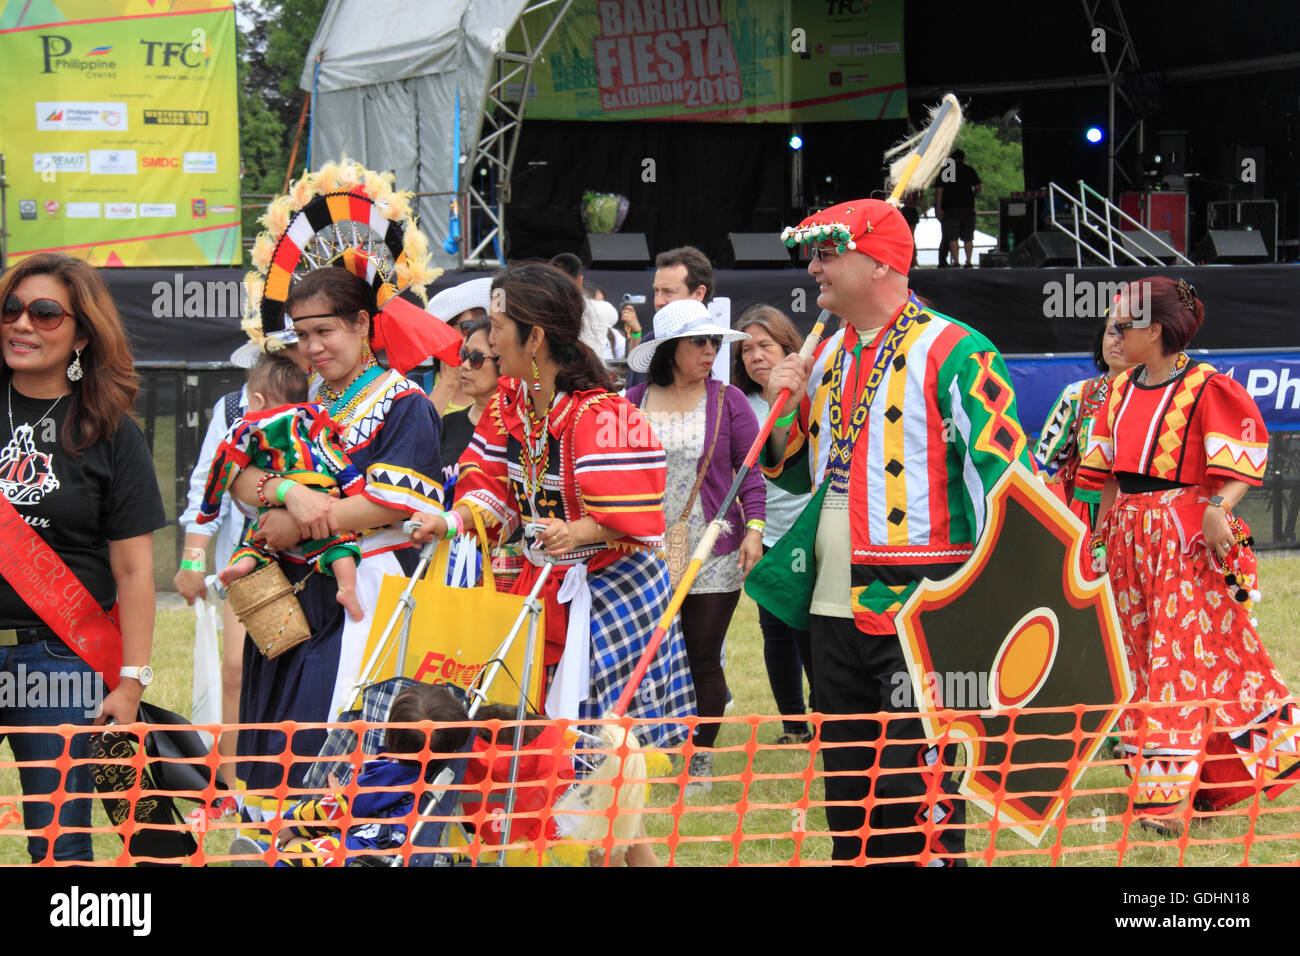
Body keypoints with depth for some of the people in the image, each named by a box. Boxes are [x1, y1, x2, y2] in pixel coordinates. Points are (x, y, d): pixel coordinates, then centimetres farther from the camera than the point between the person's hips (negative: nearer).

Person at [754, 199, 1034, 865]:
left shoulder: (953, 354, -8)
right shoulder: (828, 357, 16)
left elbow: (1003, 473, -12)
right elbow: (798, 473, 26)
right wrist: (786, 411, 5)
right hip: (835, 608, 7)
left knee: (915, 788, -8)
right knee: (847, 787, 11)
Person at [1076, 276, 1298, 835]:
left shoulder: (1205, 388, -11)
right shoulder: (1122, 390, 12)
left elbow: (1243, 459, -12)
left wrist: (1218, 509, -24)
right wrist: (1105, 524, 16)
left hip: (1188, 535, -8)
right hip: (1130, 534, 8)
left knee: (1178, 658, -7)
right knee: (1146, 655, 9)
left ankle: (1167, 798, -7)